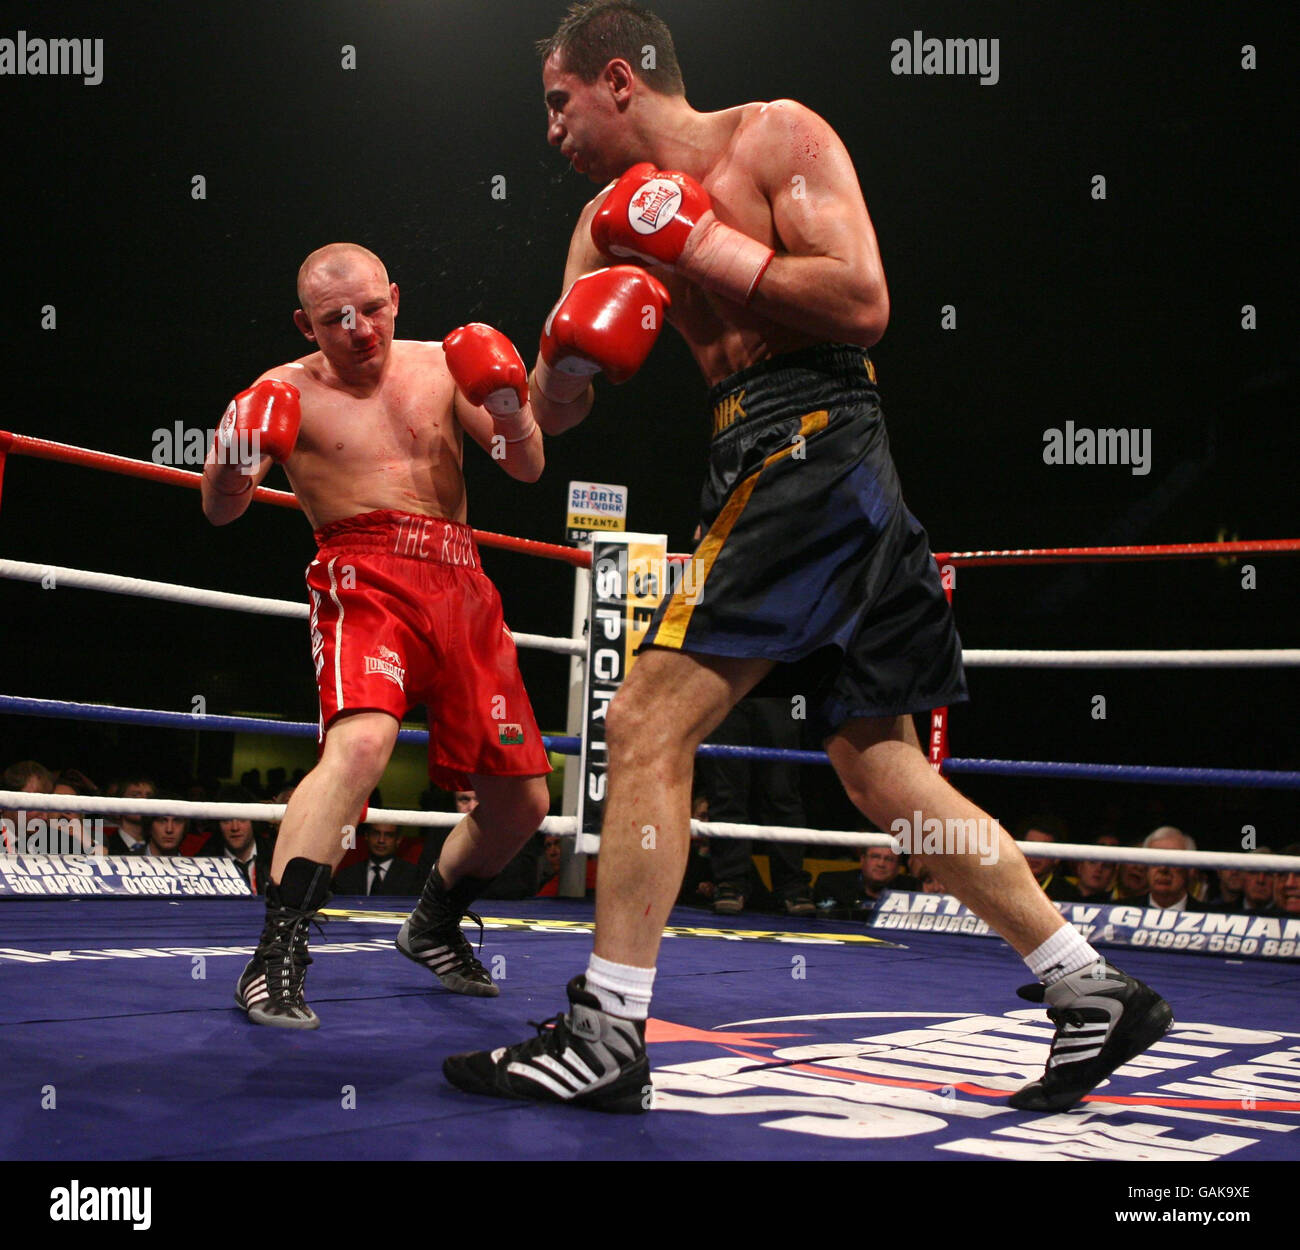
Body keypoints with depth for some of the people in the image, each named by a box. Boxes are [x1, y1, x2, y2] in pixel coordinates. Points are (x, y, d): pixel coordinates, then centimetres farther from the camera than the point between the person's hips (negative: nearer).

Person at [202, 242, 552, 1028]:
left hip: (462, 587, 5)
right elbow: (220, 512, -5)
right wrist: (233, 463, -27)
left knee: (522, 802, 9)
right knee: (360, 741, -35)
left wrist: (509, 407, -12)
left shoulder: (441, 366, 13)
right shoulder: (292, 391, 4)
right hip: (366, 580, -5)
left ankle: (434, 927, 35)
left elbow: (527, 469, 8)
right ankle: (278, 957, -30)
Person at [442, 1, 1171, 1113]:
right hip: (758, 459, 9)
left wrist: (702, 246, -9)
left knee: (646, 727, -12)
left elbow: (863, 304, -13)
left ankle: (606, 1034, -6)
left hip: (811, 437, -9)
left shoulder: (779, 135, 0)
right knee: (879, 765, 9)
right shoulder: (614, 219, 20)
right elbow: (557, 415, 17)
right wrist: (562, 356, -6)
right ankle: (1092, 992, 16)